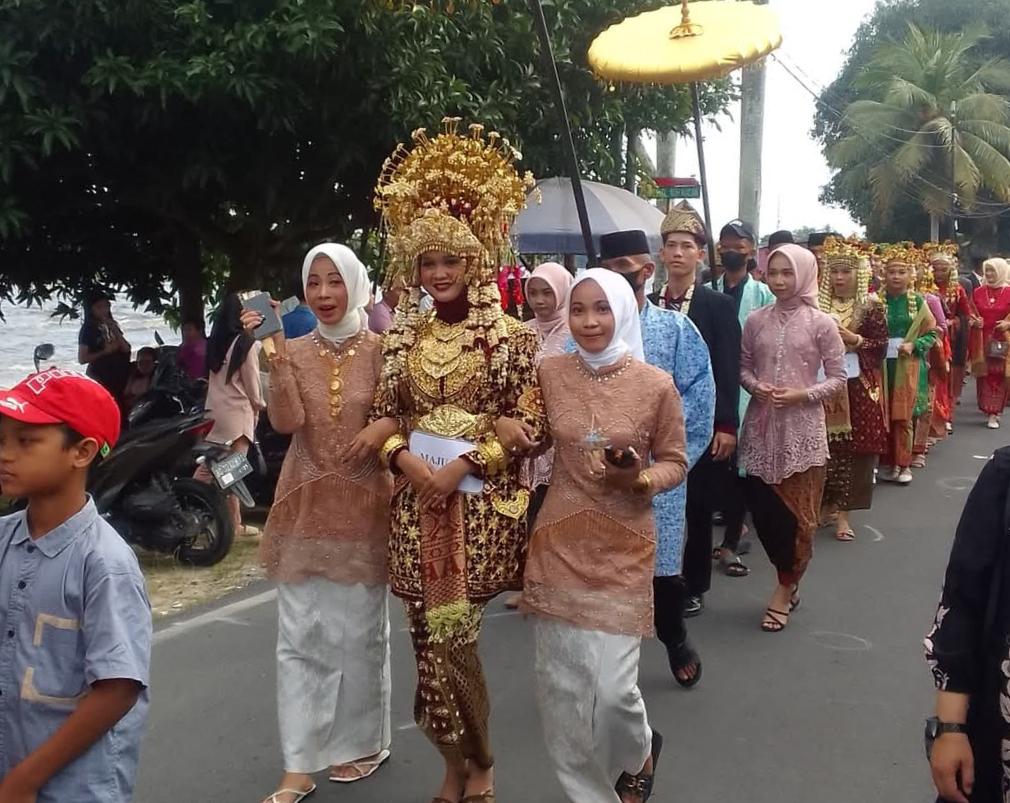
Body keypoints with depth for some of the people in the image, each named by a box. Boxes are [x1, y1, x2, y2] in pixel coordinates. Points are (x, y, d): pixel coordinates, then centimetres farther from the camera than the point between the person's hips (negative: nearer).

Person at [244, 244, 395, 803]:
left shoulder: (379, 350, -3)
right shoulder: (293, 350, 2)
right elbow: (286, 422, -11)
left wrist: (383, 429, -21)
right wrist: (276, 352, -17)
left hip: (363, 505, -2)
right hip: (305, 504, 2)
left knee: (360, 630, 10)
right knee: (300, 635, 4)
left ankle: (363, 742, 29)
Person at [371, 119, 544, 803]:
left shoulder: (509, 334, -2)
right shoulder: (403, 335, 10)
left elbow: (529, 421, -6)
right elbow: (384, 413, 11)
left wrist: (463, 464, -15)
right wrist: (405, 459, -9)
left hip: (481, 498, -4)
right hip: (417, 495, 4)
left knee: (453, 632, -7)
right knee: (431, 633, 7)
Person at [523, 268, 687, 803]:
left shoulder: (656, 385, -8)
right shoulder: (549, 373, -1)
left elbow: (675, 463, 1)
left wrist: (640, 478, -16)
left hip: (623, 546, -2)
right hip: (558, 542, 3)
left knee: (612, 688, -5)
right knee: (558, 684, 8)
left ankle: (639, 753, 33)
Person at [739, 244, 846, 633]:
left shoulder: (821, 323, -4)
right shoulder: (756, 320, 5)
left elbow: (838, 378, -2)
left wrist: (802, 394, -16)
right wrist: (756, 387, -9)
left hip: (802, 426, -3)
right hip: (762, 424, 3)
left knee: (797, 511, 3)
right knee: (761, 507, 5)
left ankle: (785, 589, 21)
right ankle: (789, 578, 28)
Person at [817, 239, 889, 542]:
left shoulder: (871, 306, 0)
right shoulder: (818, 304, 6)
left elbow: (881, 347, -2)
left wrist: (854, 339, -15)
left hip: (859, 388, -2)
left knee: (854, 449, -1)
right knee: (824, 447, 1)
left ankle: (843, 512, 8)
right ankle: (826, 503, 19)